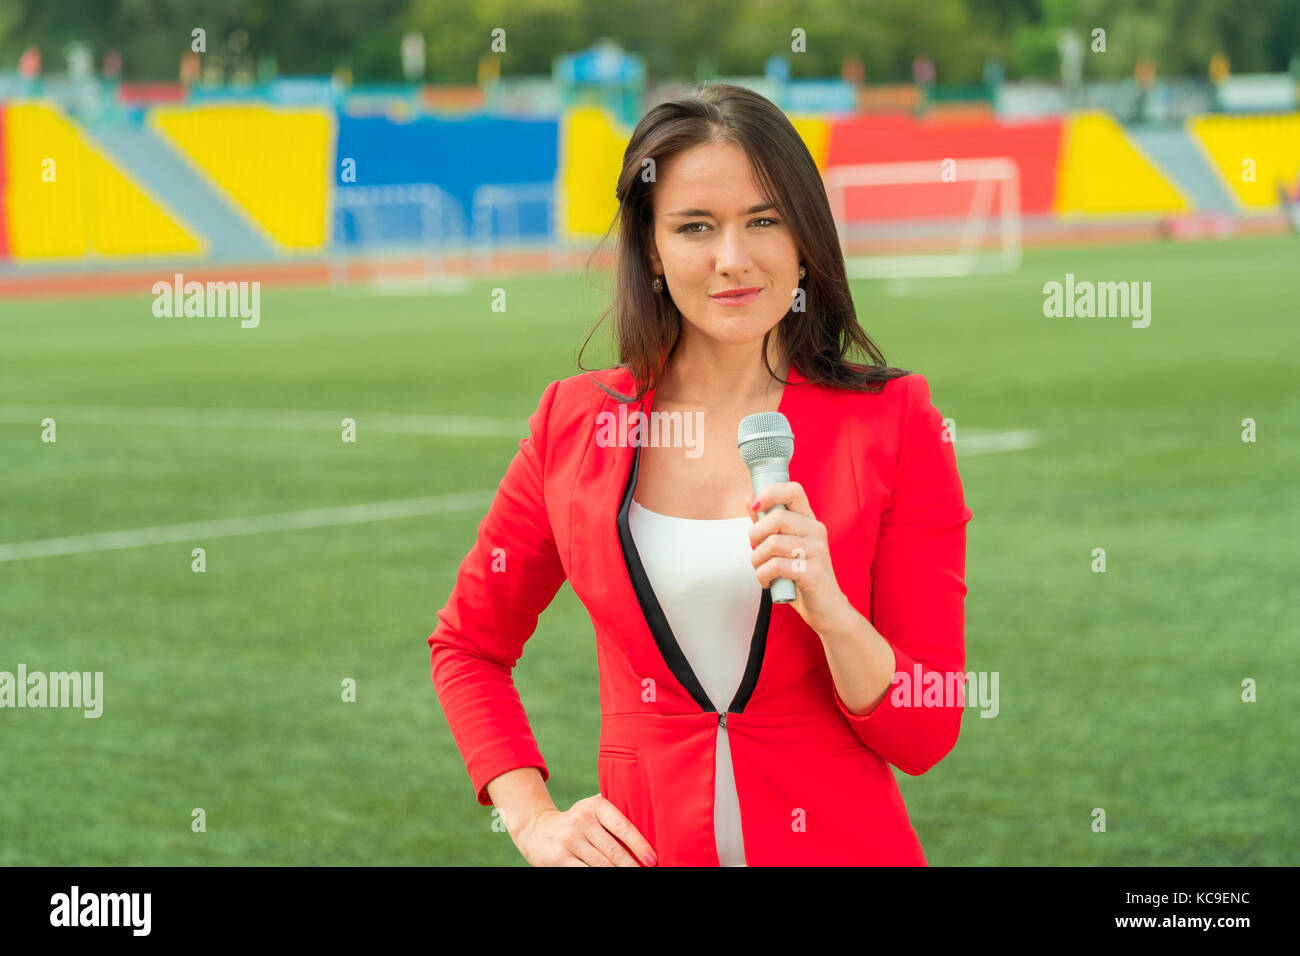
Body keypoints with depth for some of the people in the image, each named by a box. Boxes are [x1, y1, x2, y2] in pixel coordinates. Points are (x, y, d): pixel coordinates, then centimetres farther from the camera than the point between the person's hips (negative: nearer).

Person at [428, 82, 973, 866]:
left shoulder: (893, 422, -5)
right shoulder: (576, 420, -1)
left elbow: (925, 737, -7)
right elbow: (467, 645, 13)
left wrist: (830, 611, -24)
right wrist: (534, 820, 0)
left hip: (840, 846, -1)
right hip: (644, 850, 1)